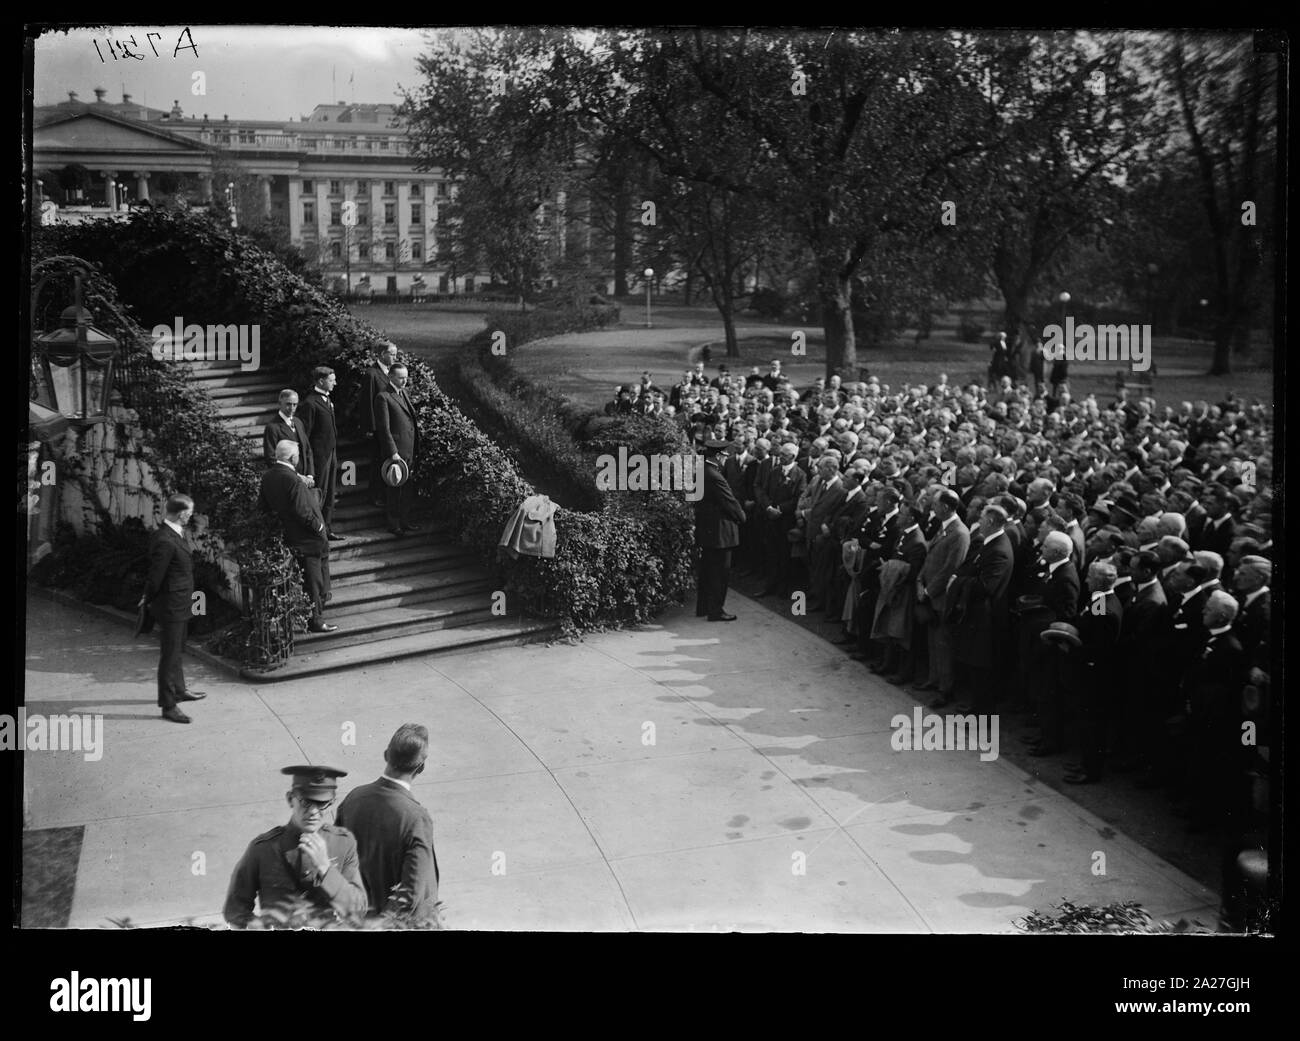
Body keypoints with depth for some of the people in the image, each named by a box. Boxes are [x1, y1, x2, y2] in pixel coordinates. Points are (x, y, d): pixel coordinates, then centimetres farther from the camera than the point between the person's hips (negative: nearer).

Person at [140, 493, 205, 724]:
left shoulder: (175, 533, 6)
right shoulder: (165, 541, -26)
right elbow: (156, 575, -21)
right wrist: (149, 599, -6)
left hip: (180, 605, 10)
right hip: (171, 606, -10)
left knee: (178, 651, 24)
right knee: (170, 655, -2)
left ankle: (178, 690, 41)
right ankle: (167, 705, 5)